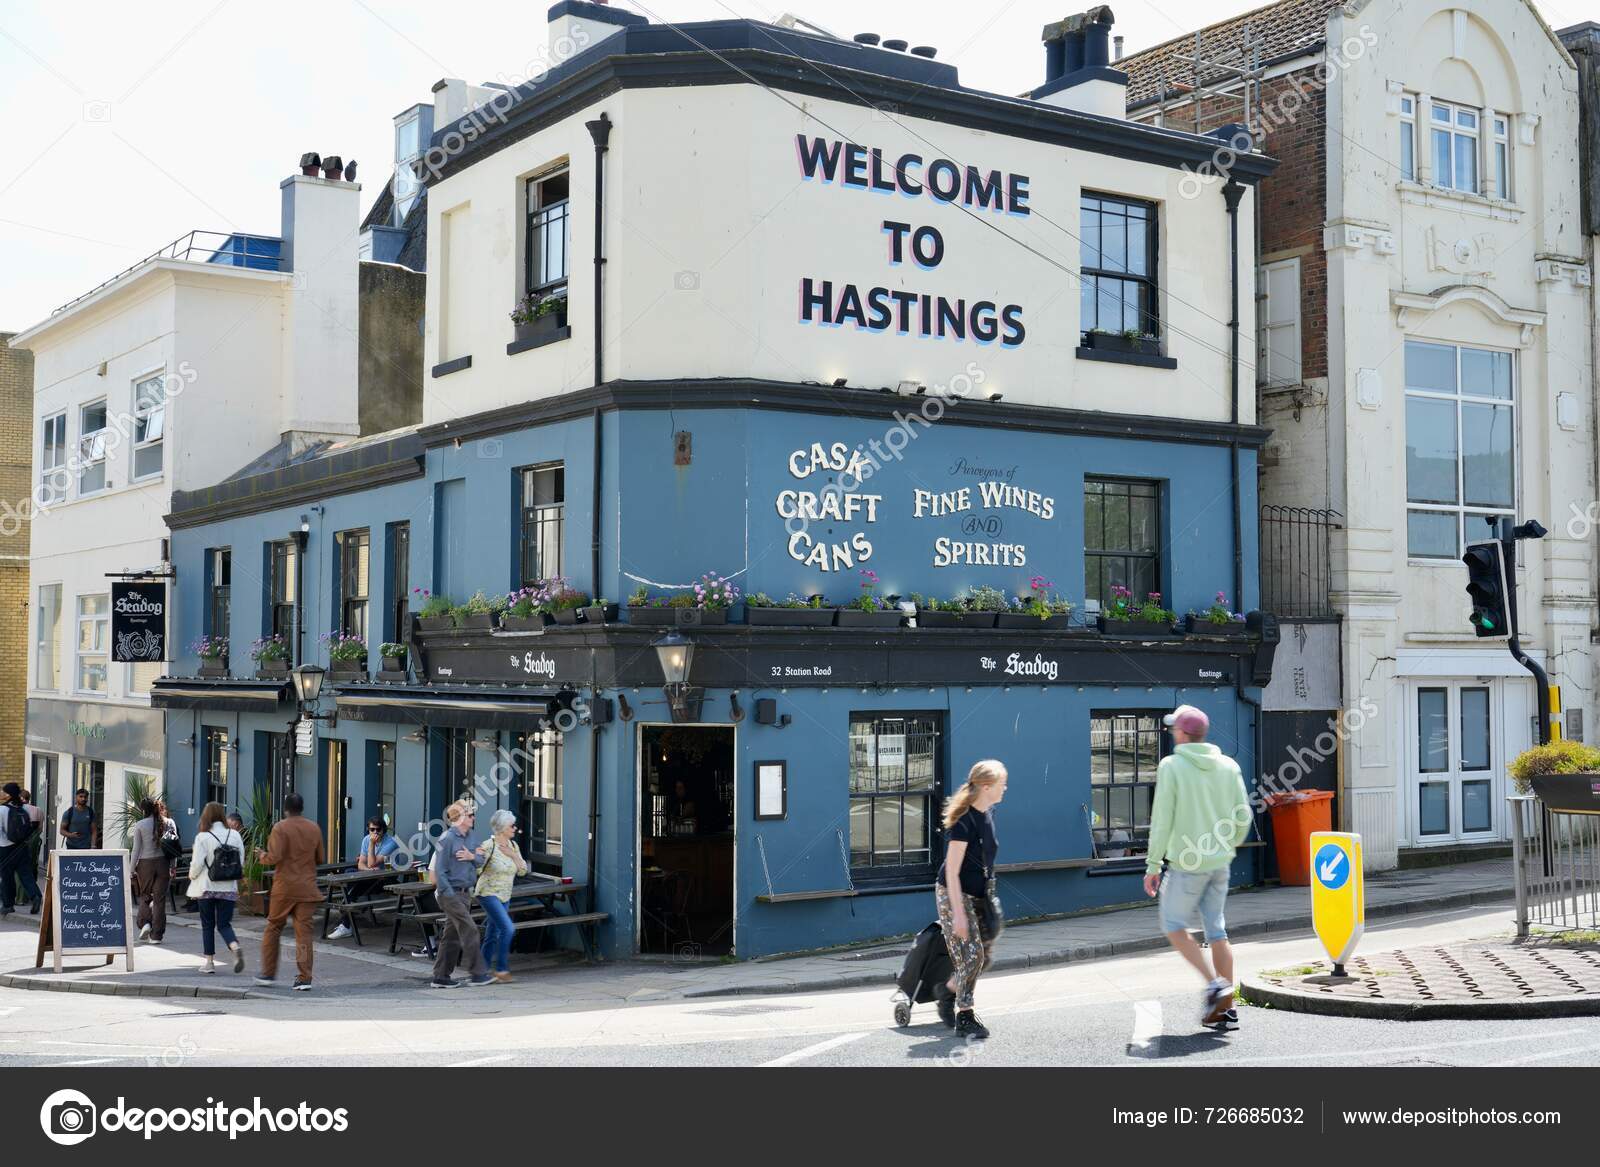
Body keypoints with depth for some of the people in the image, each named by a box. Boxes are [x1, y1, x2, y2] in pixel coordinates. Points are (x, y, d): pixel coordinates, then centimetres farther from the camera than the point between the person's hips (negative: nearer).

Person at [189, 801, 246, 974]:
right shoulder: (235, 835, 0)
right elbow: (241, 862, 2)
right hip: (228, 888, 2)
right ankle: (235, 948, -20)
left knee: (207, 925, 12)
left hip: (207, 887, -2)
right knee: (224, 924, 8)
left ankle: (210, 962, 16)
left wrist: (192, 876, 8)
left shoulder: (202, 837, -10)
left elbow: (197, 864, -13)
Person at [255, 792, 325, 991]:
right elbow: (320, 859, 12)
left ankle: (268, 973, 19)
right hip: (307, 889, 3)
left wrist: (262, 856, 4)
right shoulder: (314, 829, 6)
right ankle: (304, 979, -3)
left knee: (273, 928, 13)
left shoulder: (280, 828, -8)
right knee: (304, 933, 2)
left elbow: (275, 857, -16)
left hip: (284, 888, -3)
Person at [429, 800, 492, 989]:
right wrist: (449, 895, -19)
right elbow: (439, 870, -16)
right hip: (451, 893, -9)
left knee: (452, 936, 10)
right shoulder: (447, 839, -13)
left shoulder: (467, 838, 13)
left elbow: (481, 861, 13)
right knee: (469, 930, -9)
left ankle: (441, 977, 15)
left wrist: (472, 857, -10)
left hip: (464, 893, 9)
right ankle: (476, 974, -4)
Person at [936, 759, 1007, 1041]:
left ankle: (949, 992, 29)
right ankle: (965, 1018, 2)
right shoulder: (964, 820, -22)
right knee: (971, 954, -10)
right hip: (954, 894, -8)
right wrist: (958, 913, -24)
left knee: (984, 956, 7)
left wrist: (989, 895, 21)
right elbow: (952, 872, -22)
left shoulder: (988, 813, 4)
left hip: (979, 895, 8)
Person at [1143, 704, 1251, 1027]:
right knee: (1216, 929, 11)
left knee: (1174, 926, 8)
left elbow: (1162, 819, -12)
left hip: (1188, 862, -6)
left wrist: (1153, 865, -7)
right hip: (1220, 862, 6)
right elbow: (1243, 815, 6)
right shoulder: (1228, 765, 5)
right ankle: (1225, 1005, 12)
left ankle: (1214, 983, -7)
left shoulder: (1171, 766, -10)